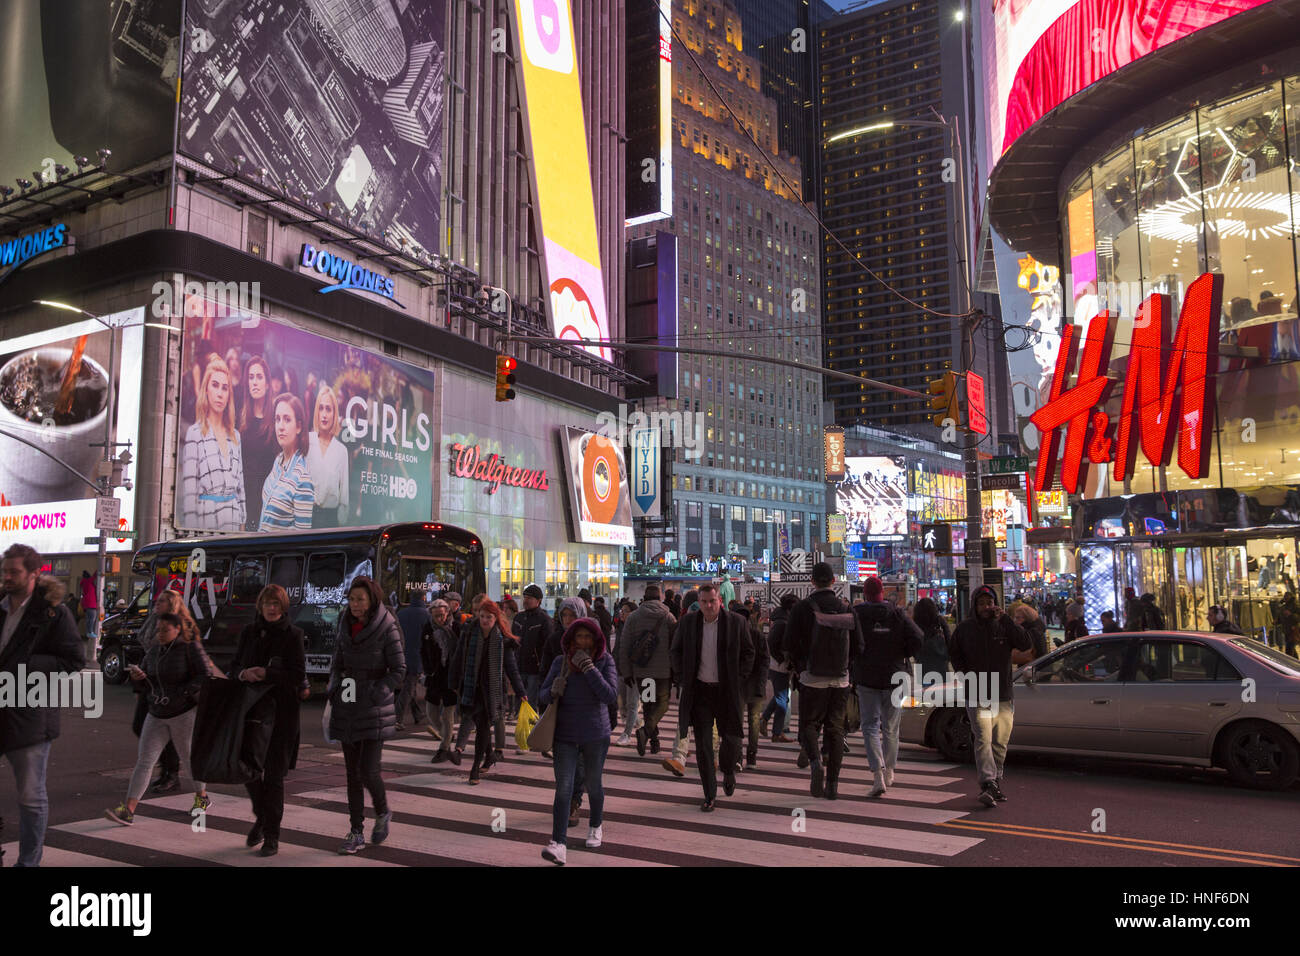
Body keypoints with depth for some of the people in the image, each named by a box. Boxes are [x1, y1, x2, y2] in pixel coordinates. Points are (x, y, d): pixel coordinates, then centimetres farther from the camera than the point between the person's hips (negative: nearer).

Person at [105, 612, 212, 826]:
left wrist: (181, 694, -22)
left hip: (185, 714, -4)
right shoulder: (154, 652, 8)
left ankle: (202, 797, 31)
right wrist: (137, 677, -11)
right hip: (157, 715, 5)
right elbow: (144, 686, 12)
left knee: (188, 758, 9)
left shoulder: (190, 648, -8)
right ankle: (128, 810, -8)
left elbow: (204, 677, -14)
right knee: (144, 761, -5)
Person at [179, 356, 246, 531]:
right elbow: (189, 489, -7)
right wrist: (192, 529, -12)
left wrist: (242, 522, 12)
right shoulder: (194, 433, -2)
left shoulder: (235, 436, 14)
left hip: (233, 517, 5)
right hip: (206, 518, -5)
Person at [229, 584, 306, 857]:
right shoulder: (249, 632, 8)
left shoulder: (293, 635, -5)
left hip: (281, 711, -4)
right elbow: (234, 665, 11)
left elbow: (298, 675, -10)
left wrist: (266, 674, -22)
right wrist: (243, 673, -12)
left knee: (274, 775, 0)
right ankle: (261, 817, 35)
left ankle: (271, 836, 10)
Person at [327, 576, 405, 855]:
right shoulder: (345, 626, 8)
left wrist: (375, 695, -15)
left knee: (368, 771, -9)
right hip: (347, 708, 5)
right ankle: (356, 833, 16)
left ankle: (383, 814, 20)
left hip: (375, 710, -5)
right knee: (353, 772, 8)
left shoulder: (386, 628, -8)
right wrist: (335, 690, 2)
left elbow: (399, 670, -7)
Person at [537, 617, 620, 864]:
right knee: (563, 788, -8)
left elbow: (610, 696, -18)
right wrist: (553, 691, -20)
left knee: (592, 784, 15)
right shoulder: (560, 662, -2)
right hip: (565, 736, 1)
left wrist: (589, 668, -24)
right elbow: (542, 697, 3)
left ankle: (596, 826, 41)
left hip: (596, 735, -1)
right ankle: (558, 844, -10)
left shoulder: (605, 661, -7)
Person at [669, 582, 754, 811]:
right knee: (703, 744, 1)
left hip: (727, 691, -1)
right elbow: (676, 651, 11)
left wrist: (738, 679, -2)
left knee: (731, 738, 5)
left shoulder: (736, 622, -5)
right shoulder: (687, 622, 1)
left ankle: (728, 773, 38)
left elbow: (748, 653, 4)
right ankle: (710, 796, 11)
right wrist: (684, 679, 3)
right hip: (699, 691, 1)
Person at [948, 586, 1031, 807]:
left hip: (1003, 697, 2)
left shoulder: (1004, 626, 2)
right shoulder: (964, 629, 4)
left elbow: (1026, 644, -13)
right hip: (976, 697, -2)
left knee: (1000, 743, 10)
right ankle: (988, 785, -21)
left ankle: (996, 783, 25)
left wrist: (1005, 620, -19)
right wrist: (964, 673, -2)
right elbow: (954, 655, 15)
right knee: (983, 740, -15)